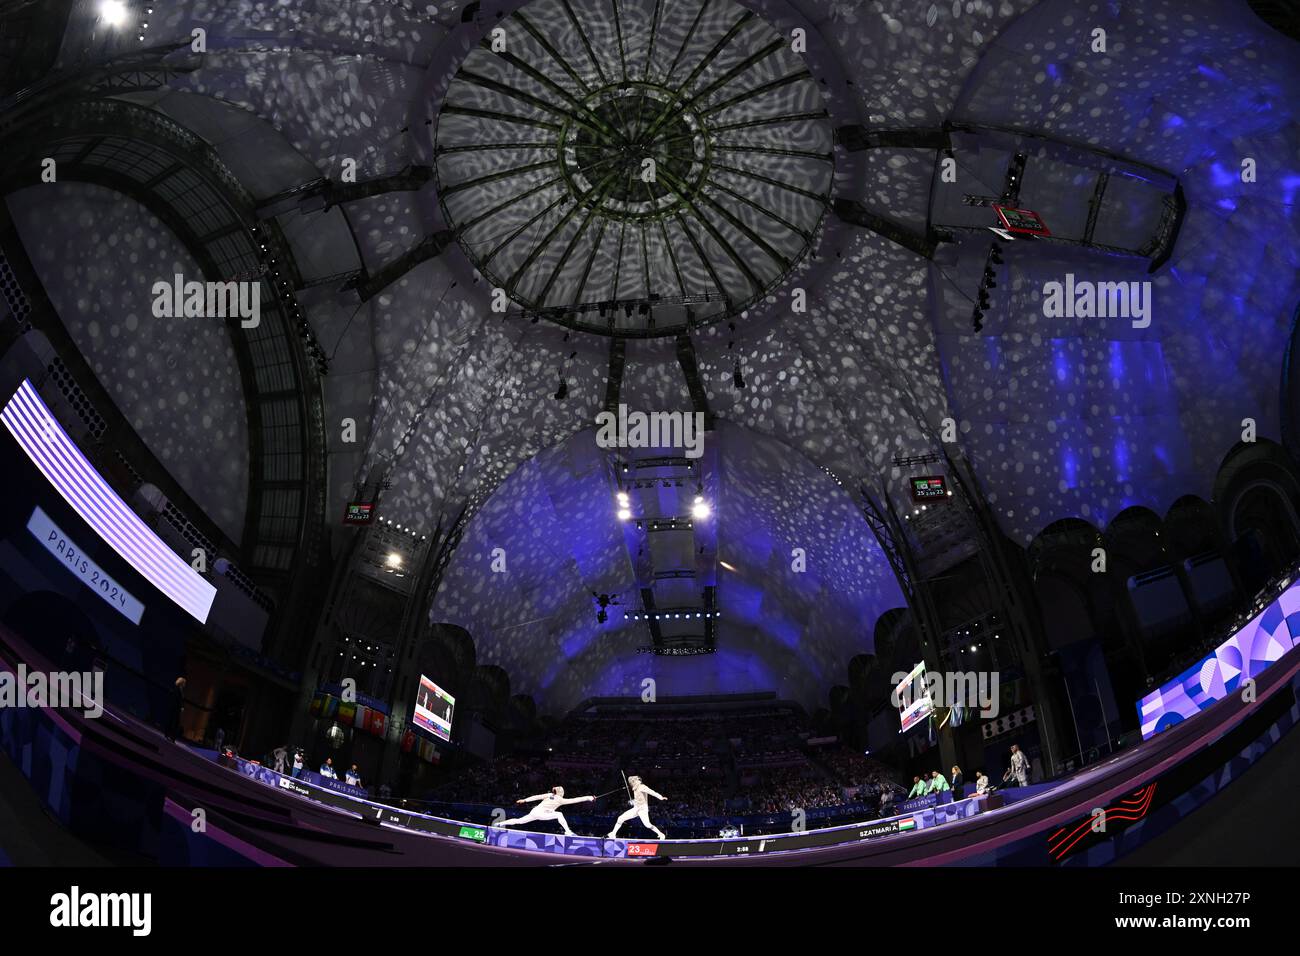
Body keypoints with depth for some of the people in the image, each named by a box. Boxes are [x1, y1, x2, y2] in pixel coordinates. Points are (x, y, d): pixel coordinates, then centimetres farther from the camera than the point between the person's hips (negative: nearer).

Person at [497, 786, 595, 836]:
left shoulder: (549, 795, 14)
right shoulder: (560, 800, -1)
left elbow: (536, 797, 8)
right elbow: (574, 800, -3)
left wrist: (524, 800, 10)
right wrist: (588, 798, 0)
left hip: (534, 811, 6)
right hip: (540, 813, -6)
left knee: (519, 821, 13)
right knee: (559, 814, -10)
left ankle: (500, 823, 12)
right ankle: (568, 832, -20)